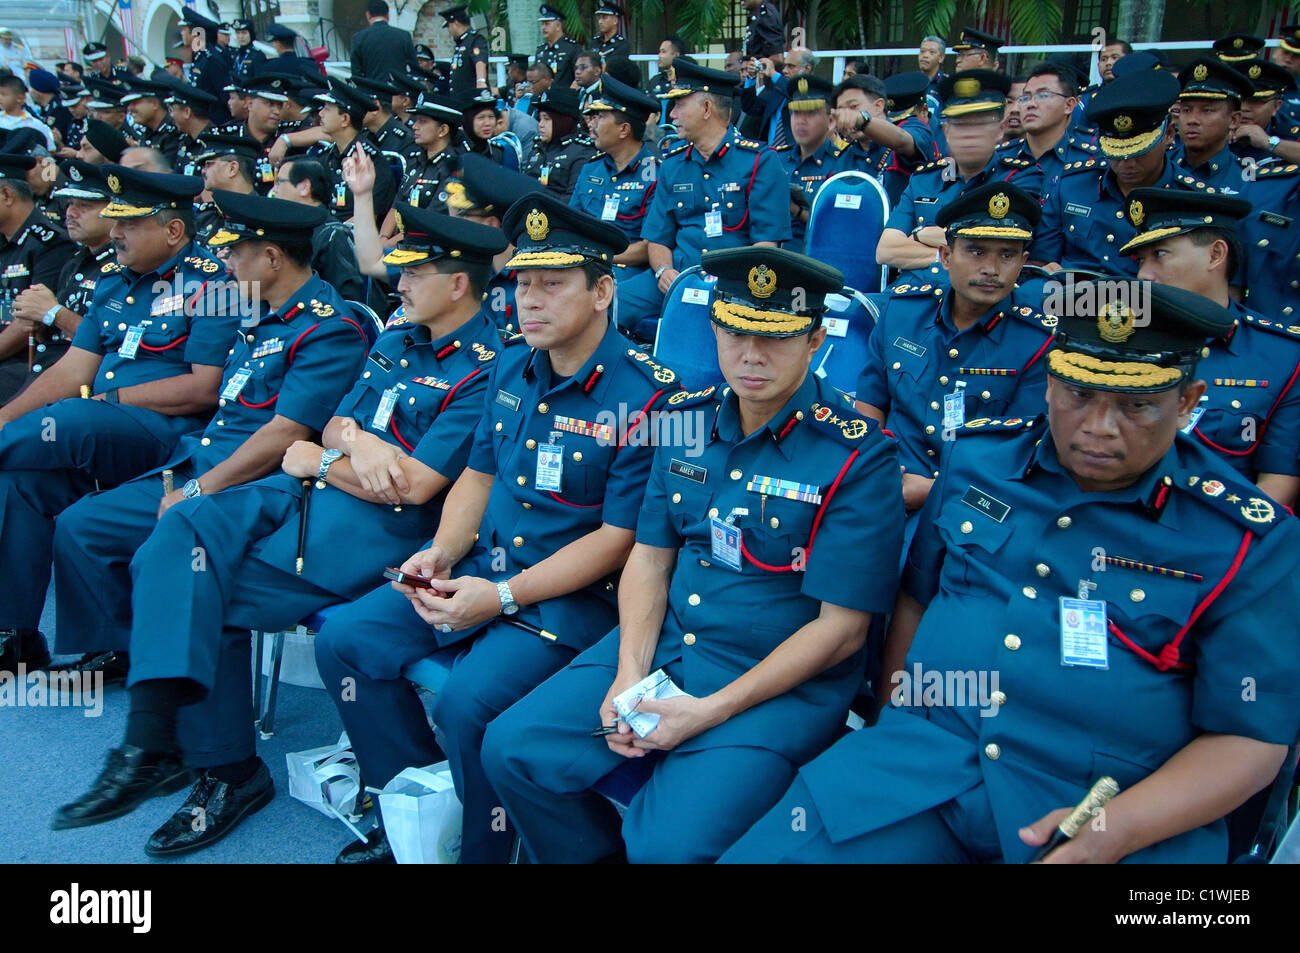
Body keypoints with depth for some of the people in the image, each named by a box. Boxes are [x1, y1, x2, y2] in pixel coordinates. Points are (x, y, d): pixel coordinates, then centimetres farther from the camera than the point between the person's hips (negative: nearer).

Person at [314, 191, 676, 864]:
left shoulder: (646, 397, -16)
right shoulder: (511, 366, 7)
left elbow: (618, 537, -17)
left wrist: (502, 597, -21)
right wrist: (442, 552, -4)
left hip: (573, 594, -8)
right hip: (482, 561, 8)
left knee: (467, 703, -28)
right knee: (345, 640, -1)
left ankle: (485, 847, 2)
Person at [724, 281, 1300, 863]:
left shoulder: (1243, 542, -3)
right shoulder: (977, 460, 7)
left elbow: (1252, 735, -2)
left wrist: (1117, 831, -16)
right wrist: (894, 731, 8)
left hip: (1127, 809, -1)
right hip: (923, 758, 2)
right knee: (758, 852, -13)